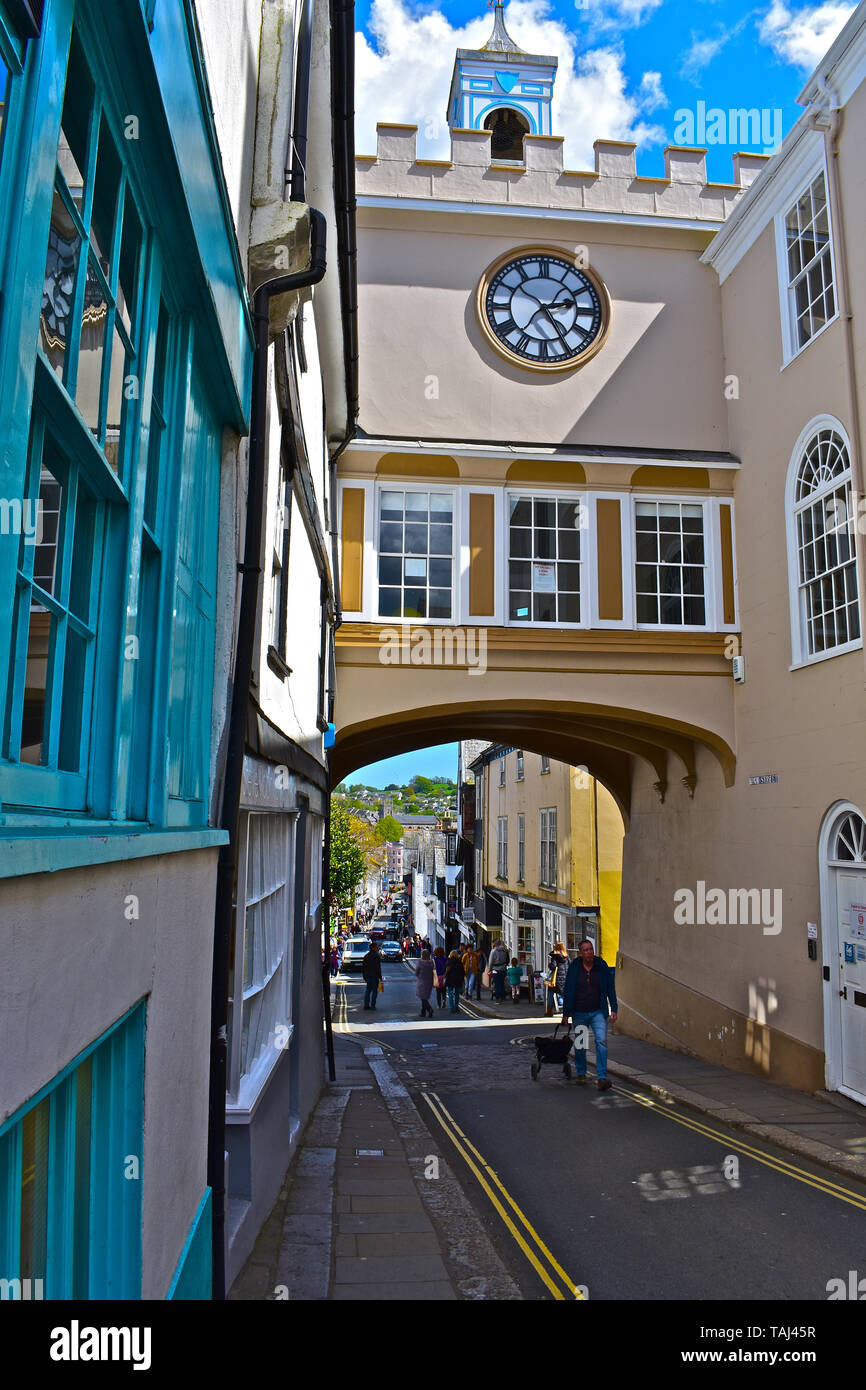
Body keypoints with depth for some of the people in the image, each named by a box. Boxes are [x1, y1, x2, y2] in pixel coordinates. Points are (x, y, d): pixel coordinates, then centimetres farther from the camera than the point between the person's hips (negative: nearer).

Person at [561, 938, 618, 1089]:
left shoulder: (602, 966, 0)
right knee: (579, 1044, 10)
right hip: (579, 1013, 1)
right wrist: (565, 1013, 5)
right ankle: (581, 1074, 28)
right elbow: (567, 991, 5)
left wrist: (613, 1009, 0)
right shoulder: (574, 968, -1)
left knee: (602, 1041, -14)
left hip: (598, 1012, -1)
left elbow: (610, 989, 6)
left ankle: (602, 1077, -13)